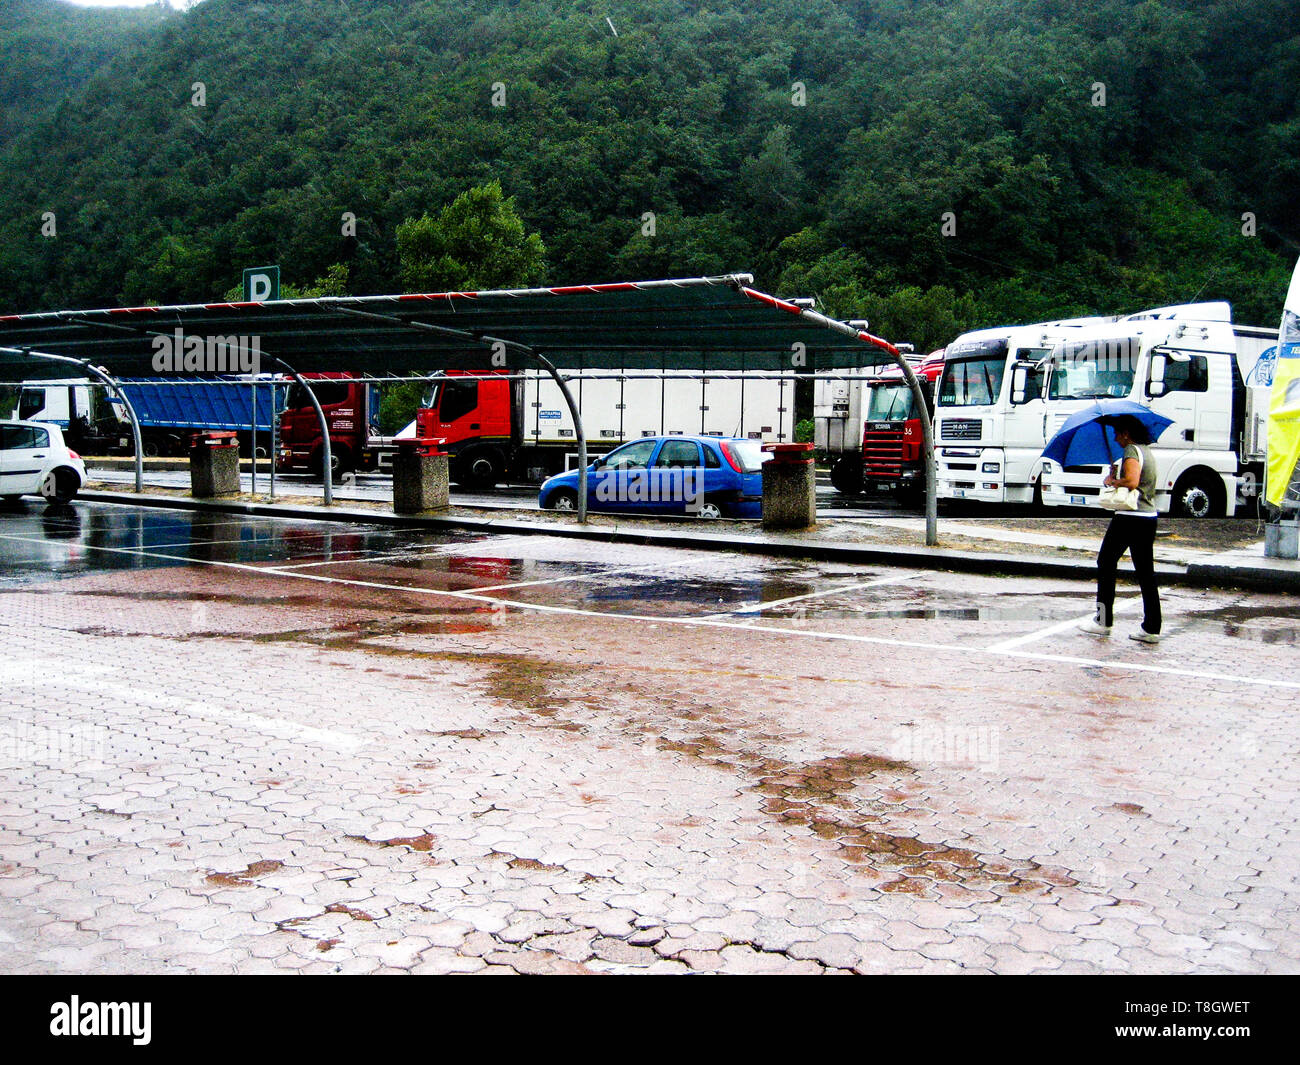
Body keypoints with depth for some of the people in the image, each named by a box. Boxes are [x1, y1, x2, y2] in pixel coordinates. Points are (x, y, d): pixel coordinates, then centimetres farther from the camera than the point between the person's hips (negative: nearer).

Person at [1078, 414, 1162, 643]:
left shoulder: (1132, 451, -12)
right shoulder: (1147, 451, 18)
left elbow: (1132, 481, -26)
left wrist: (1112, 482, -9)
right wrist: (1117, 476, 17)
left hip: (1128, 517, -9)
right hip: (1149, 517, 9)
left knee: (1106, 564, 5)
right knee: (1145, 571, 7)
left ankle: (1103, 621, 8)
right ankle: (1152, 628, 4)